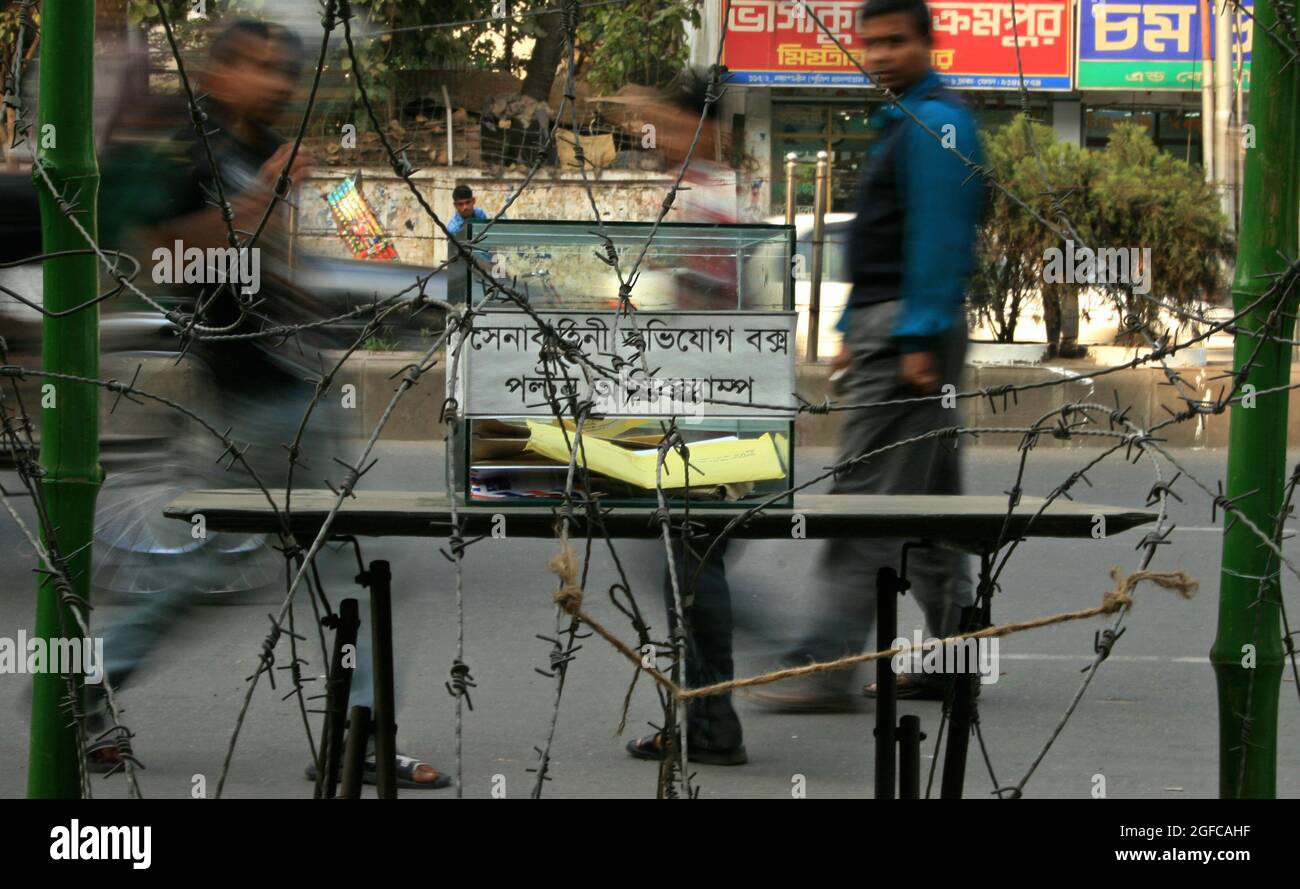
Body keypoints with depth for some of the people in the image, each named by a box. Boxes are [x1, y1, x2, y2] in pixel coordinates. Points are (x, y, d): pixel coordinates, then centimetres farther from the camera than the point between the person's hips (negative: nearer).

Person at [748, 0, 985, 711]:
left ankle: (826, 666, -13)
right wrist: (854, 332, 23)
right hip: (886, 330, 11)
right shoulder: (901, 124, 21)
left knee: (865, 497, -12)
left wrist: (918, 340, -23)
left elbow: (939, 239, -19)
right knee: (927, 499, 12)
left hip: (909, 330, -11)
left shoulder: (935, 125, -11)